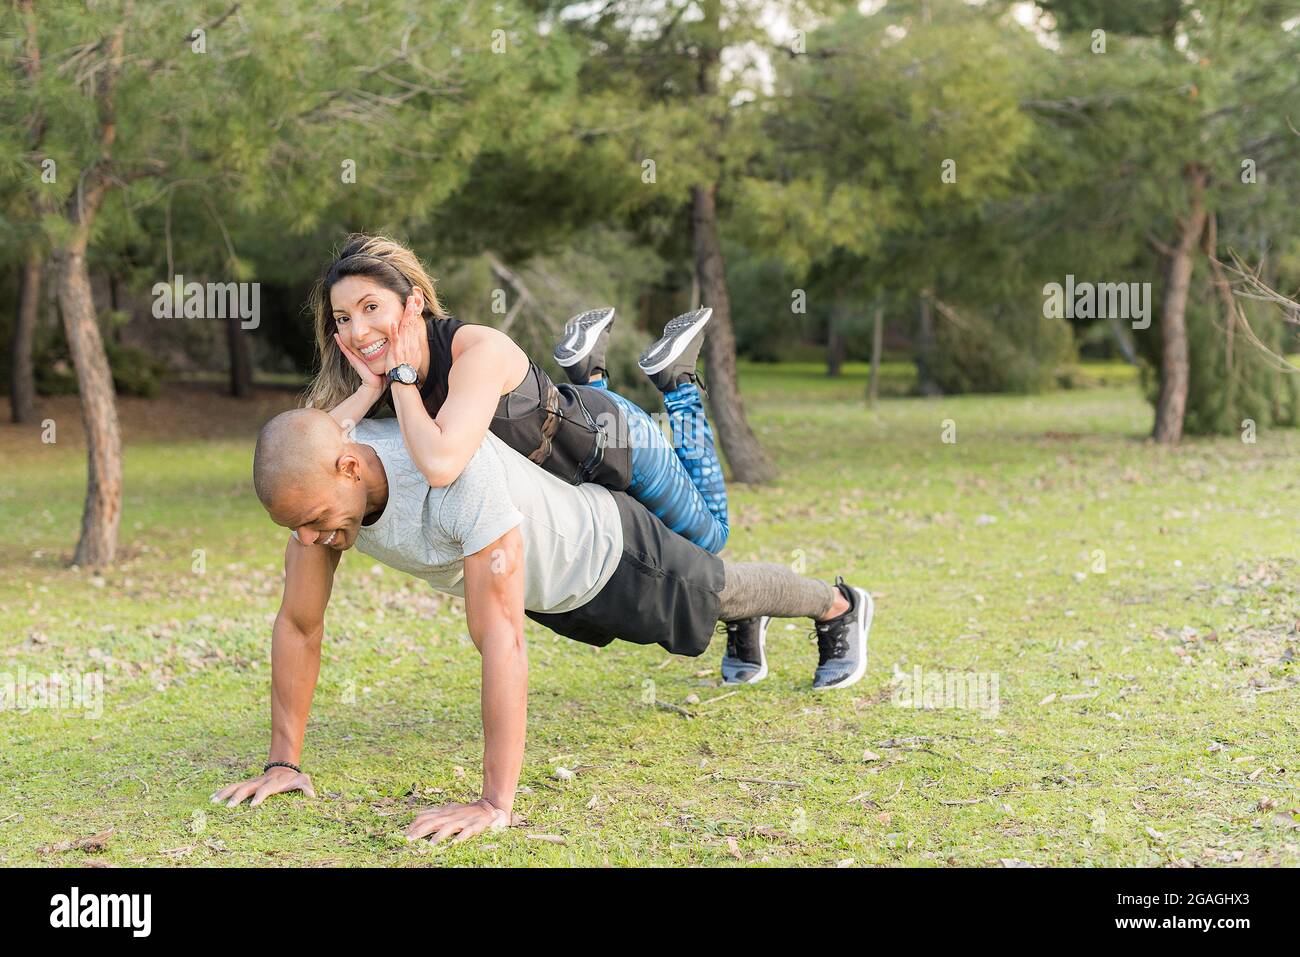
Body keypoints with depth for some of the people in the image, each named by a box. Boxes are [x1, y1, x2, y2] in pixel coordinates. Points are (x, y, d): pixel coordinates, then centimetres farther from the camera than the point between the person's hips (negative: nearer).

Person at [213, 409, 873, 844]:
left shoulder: (454, 472, -51)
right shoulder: (316, 482, -29)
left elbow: (500, 641, -52)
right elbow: (298, 624, -18)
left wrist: (496, 804, -53)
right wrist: (283, 761, -18)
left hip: (607, 553, -5)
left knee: (721, 594, 26)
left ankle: (838, 606, 57)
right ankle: (745, 633, 69)